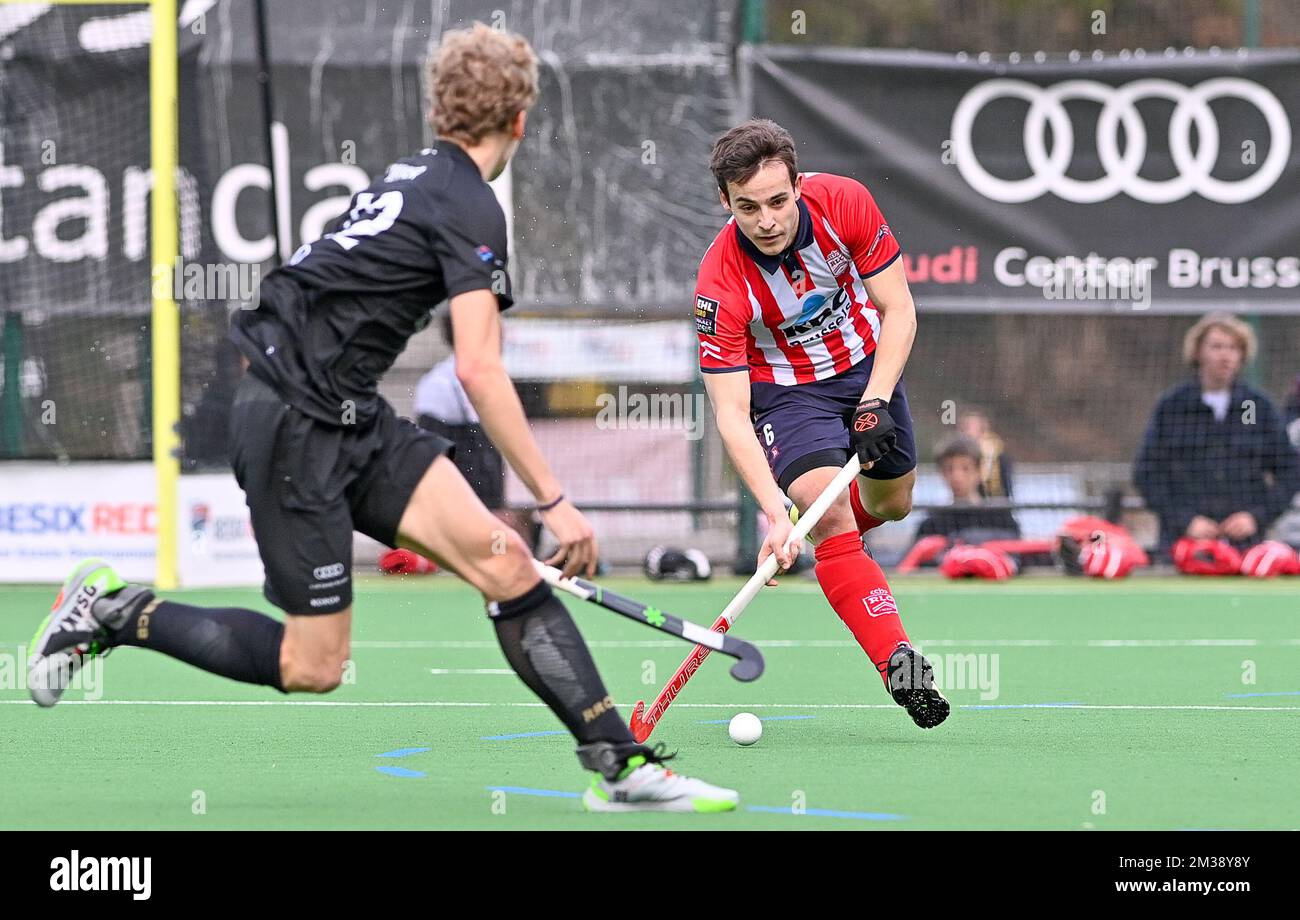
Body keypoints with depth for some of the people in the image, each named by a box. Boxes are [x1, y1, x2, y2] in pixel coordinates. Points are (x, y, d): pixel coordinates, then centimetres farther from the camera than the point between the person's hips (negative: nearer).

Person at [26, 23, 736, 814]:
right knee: (314, 667, -4)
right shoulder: (471, 207, -14)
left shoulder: (411, 177, 13)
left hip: (351, 419, 9)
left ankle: (621, 764, -9)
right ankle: (119, 611, 11)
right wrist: (555, 502, -20)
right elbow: (479, 371, -22)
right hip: (296, 424, -9)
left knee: (504, 562, -4)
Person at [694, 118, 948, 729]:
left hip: (865, 363, 4)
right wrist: (774, 513, -42)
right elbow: (730, 412, -31)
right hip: (785, 390, -4)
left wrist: (875, 403, -27)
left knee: (891, 503, 17)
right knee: (827, 511, -25)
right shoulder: (722, 282, -32)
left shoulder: (844, 203, -26)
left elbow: (898, 311, -14)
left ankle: (827, 546, 53)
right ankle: (896, 660, -26)